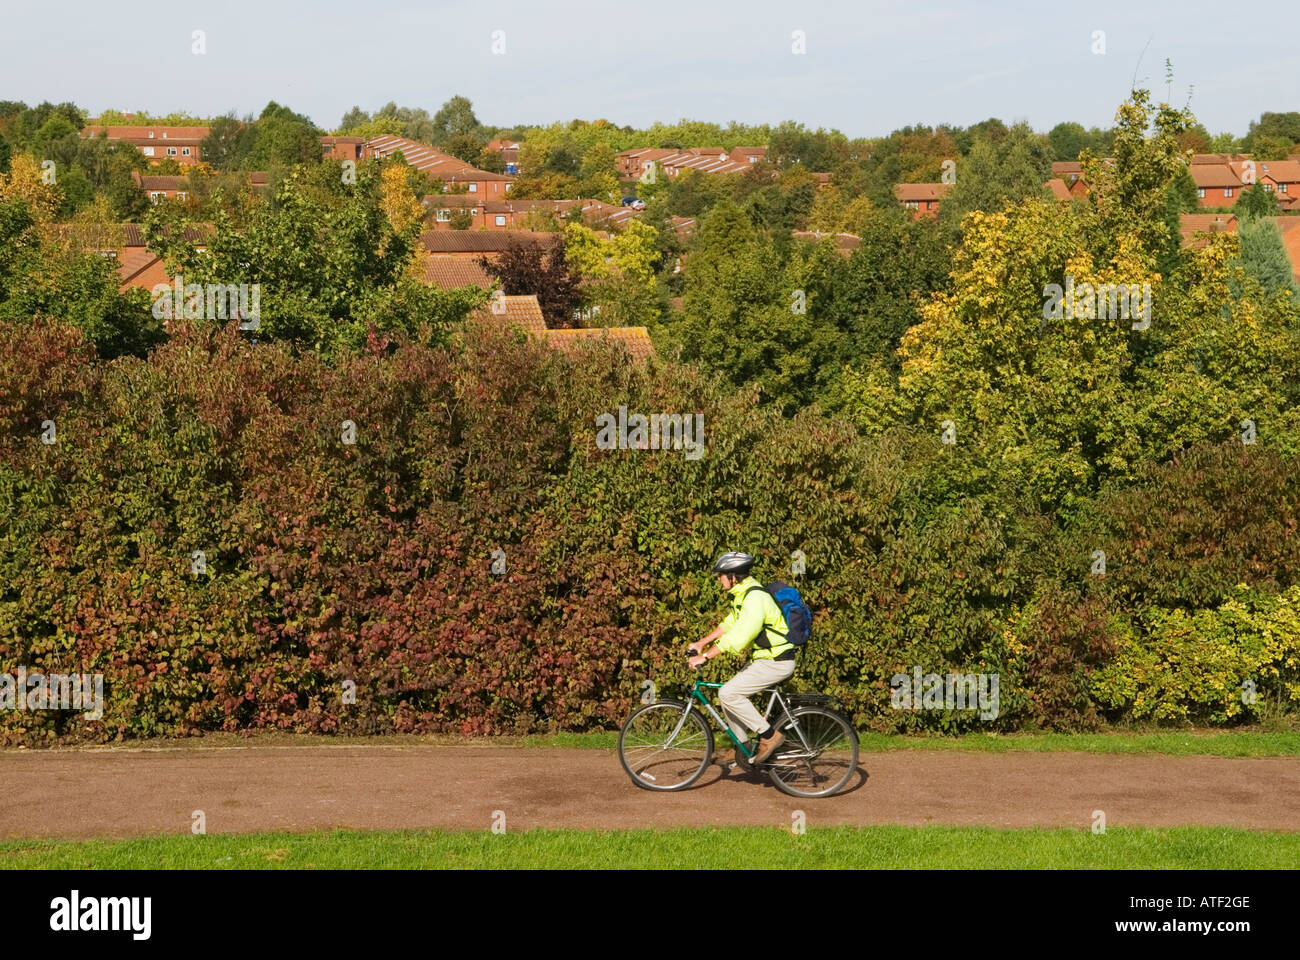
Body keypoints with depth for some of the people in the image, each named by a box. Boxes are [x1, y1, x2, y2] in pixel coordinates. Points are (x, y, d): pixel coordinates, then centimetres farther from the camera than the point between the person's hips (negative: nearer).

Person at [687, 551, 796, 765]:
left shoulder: (755, 598, -23)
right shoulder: (741, 593, 10)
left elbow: (738, 636, -30)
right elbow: (730, 623, 22)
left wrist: (705, 656, -28)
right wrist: (702, 643, 19)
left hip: (776, 662, -10)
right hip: (764, 659, 10)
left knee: (728, 693, -18)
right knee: (727, 695, 9)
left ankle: (769, 735, -8)